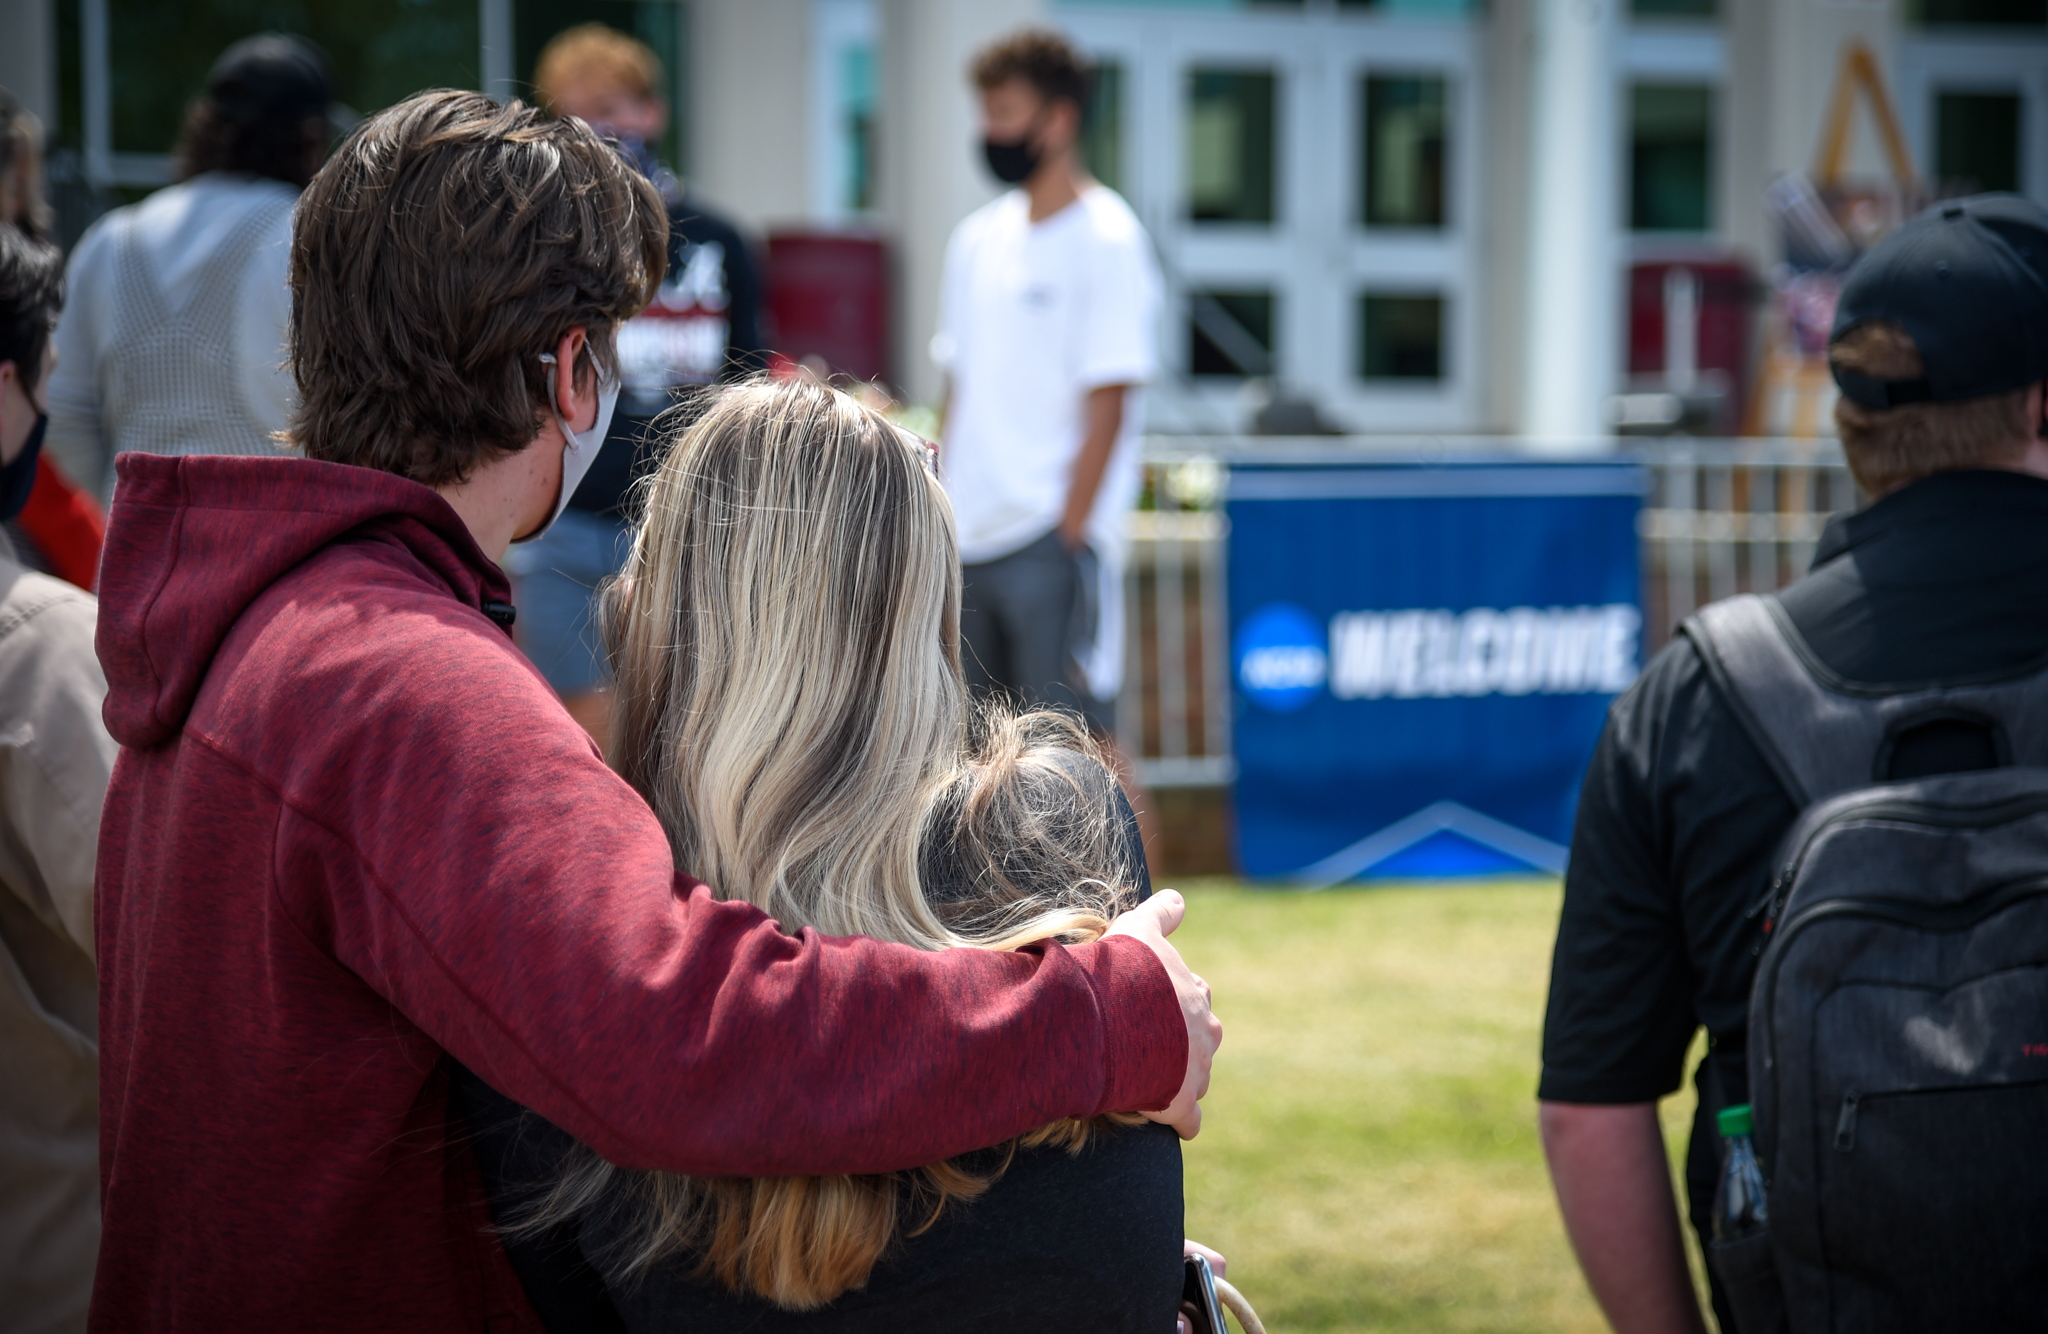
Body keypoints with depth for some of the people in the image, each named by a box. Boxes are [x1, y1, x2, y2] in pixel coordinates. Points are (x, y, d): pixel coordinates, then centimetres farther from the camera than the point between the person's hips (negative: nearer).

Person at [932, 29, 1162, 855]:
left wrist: (1068, 535, -15)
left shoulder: (1105, 241, -7)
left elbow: (1108, 403, -11)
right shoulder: (979, 239, 15)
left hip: (1053, 543, -7)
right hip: (968, 540, 7)